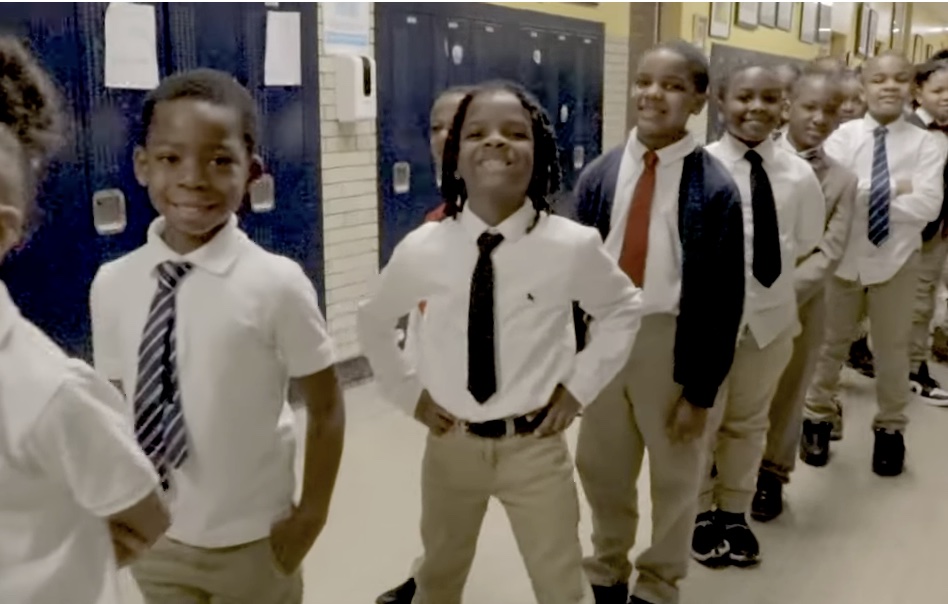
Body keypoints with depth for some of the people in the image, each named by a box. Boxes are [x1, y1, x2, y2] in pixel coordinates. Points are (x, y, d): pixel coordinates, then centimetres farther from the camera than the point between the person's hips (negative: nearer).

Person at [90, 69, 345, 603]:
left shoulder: (277, 284, -19)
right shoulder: (113, 285, -9)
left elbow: (325, 407, -8)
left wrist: (311, 515, -6)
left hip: (249, 542, -3)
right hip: (151, 538, 3)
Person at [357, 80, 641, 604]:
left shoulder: (573, 246, -15)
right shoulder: (421, 249, -12)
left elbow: (623, 309, 6)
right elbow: (372, 320, 9)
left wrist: (579, 386, -2)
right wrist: (409, 393, 2)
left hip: (535, 445, -2)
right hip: (451, 443, 2)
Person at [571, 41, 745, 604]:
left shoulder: (715, 189, -14)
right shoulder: (599, 176, -2)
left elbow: (724, 299, -12)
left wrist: (701, 389, -11)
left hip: (672, 342, -3)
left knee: (675, 475, 18)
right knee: (601, 470, 20)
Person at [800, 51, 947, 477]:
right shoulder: (842, 136, -5)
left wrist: (862, 197, -18)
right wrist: (893, 188, -22)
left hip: (895, 259, 0)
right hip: (843, 256, 0)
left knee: (892, 349, 14)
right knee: (830, 343, 15)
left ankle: (890, 429, 33)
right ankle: (817, 418, 33)